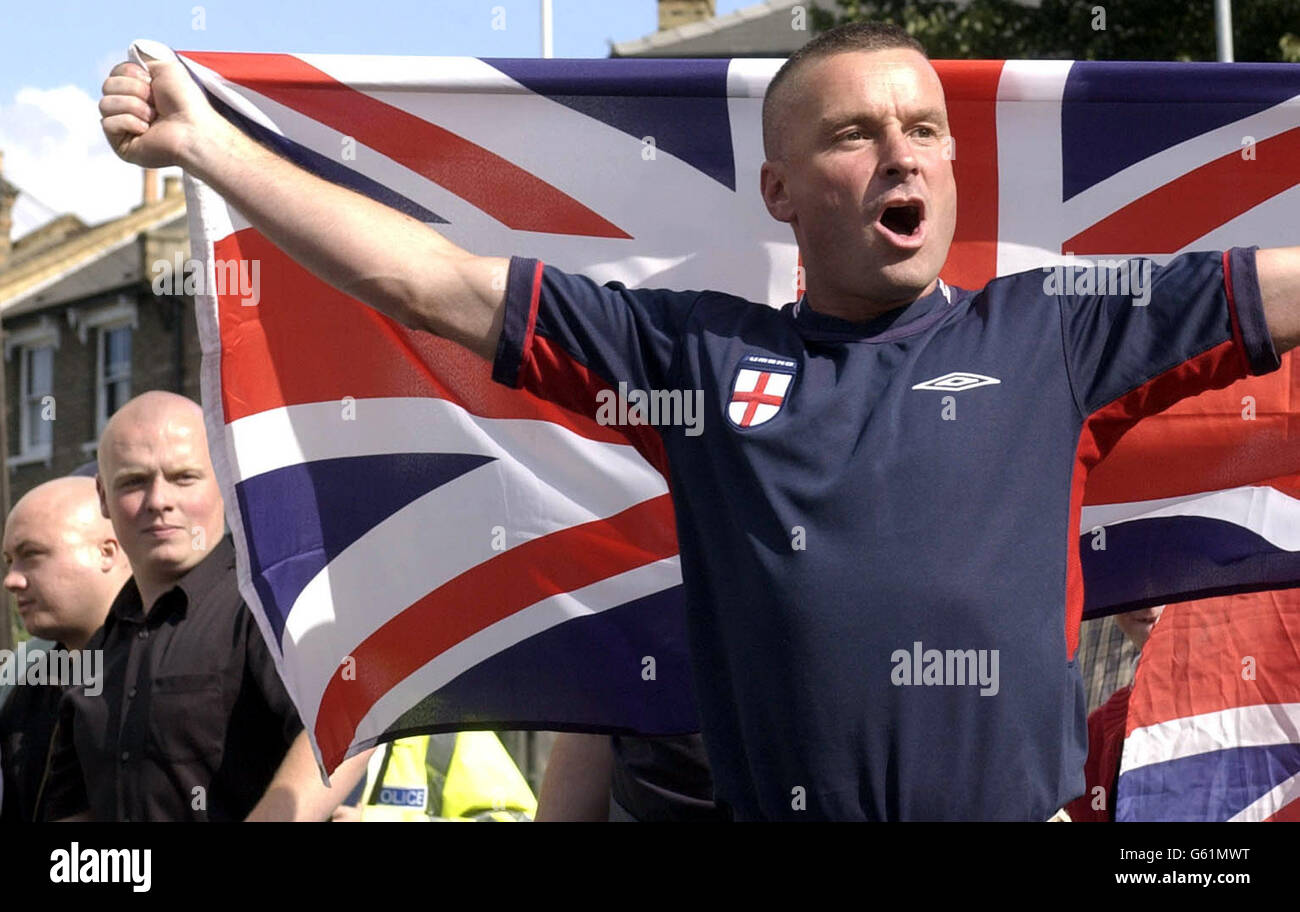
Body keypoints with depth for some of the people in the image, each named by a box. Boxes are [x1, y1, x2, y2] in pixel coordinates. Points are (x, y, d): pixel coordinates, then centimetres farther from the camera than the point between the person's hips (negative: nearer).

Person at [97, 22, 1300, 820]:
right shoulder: (701, 349, 8)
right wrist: (208, 142, 7)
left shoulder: (1051, 333, 6)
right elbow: (429, 283, 8)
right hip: (771, 797, 1)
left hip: (1021, 800, 0)